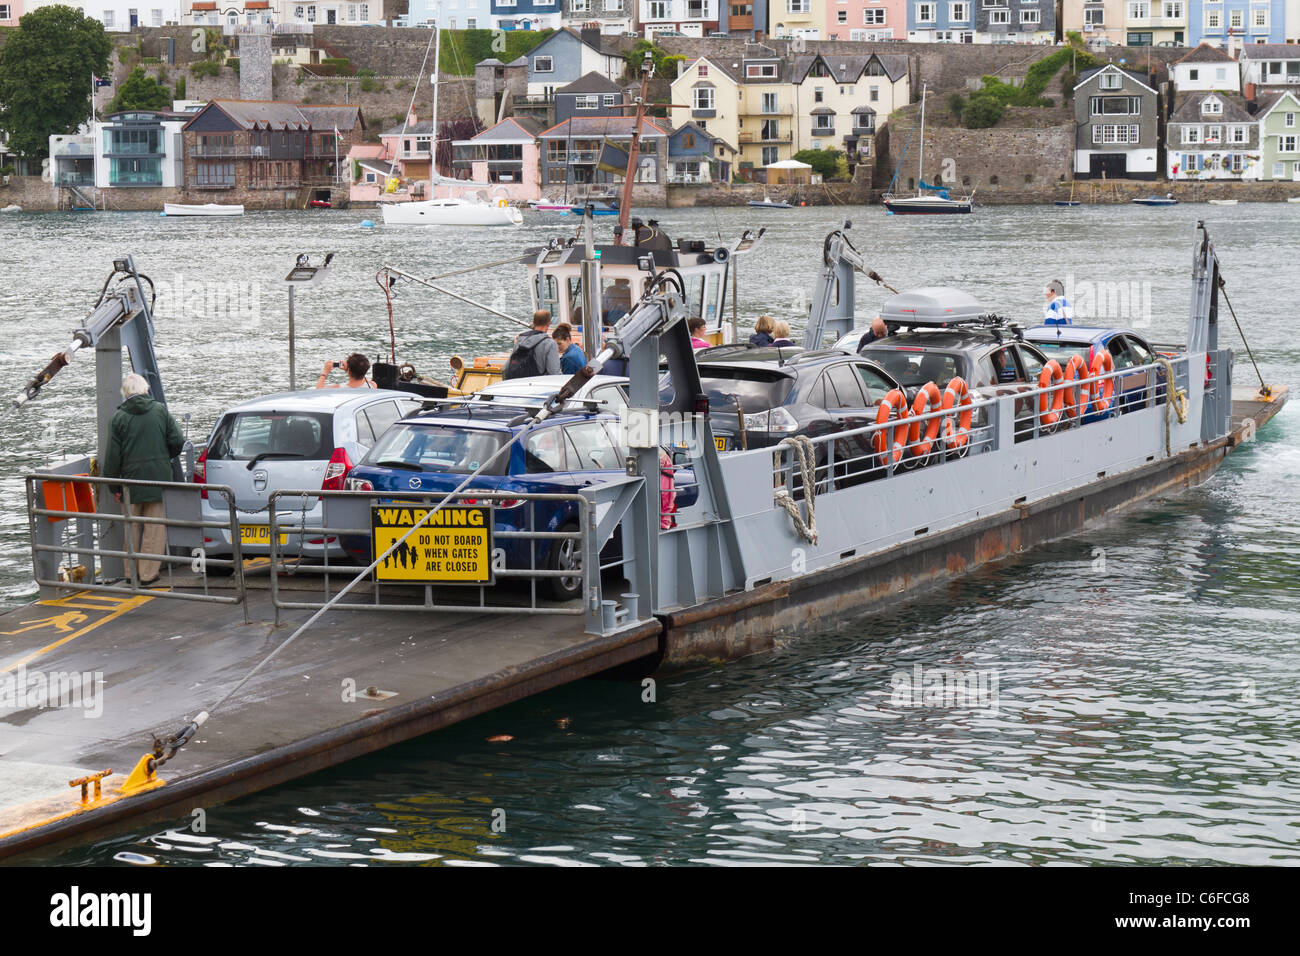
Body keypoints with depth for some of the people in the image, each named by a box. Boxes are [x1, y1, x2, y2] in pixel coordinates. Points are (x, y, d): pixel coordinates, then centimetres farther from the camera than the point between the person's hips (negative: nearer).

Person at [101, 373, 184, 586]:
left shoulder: (119, 417, -2)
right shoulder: (160, 411, 0)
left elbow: (112, 456, -2)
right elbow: (177, 441, -3)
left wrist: (114, 486, 5)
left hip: (131, 479, 1)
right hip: (158, 477, 0)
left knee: (132, 527, 12)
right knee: (155, 527, 3)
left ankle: (132, 572, 19)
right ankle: (148, 573, 1)